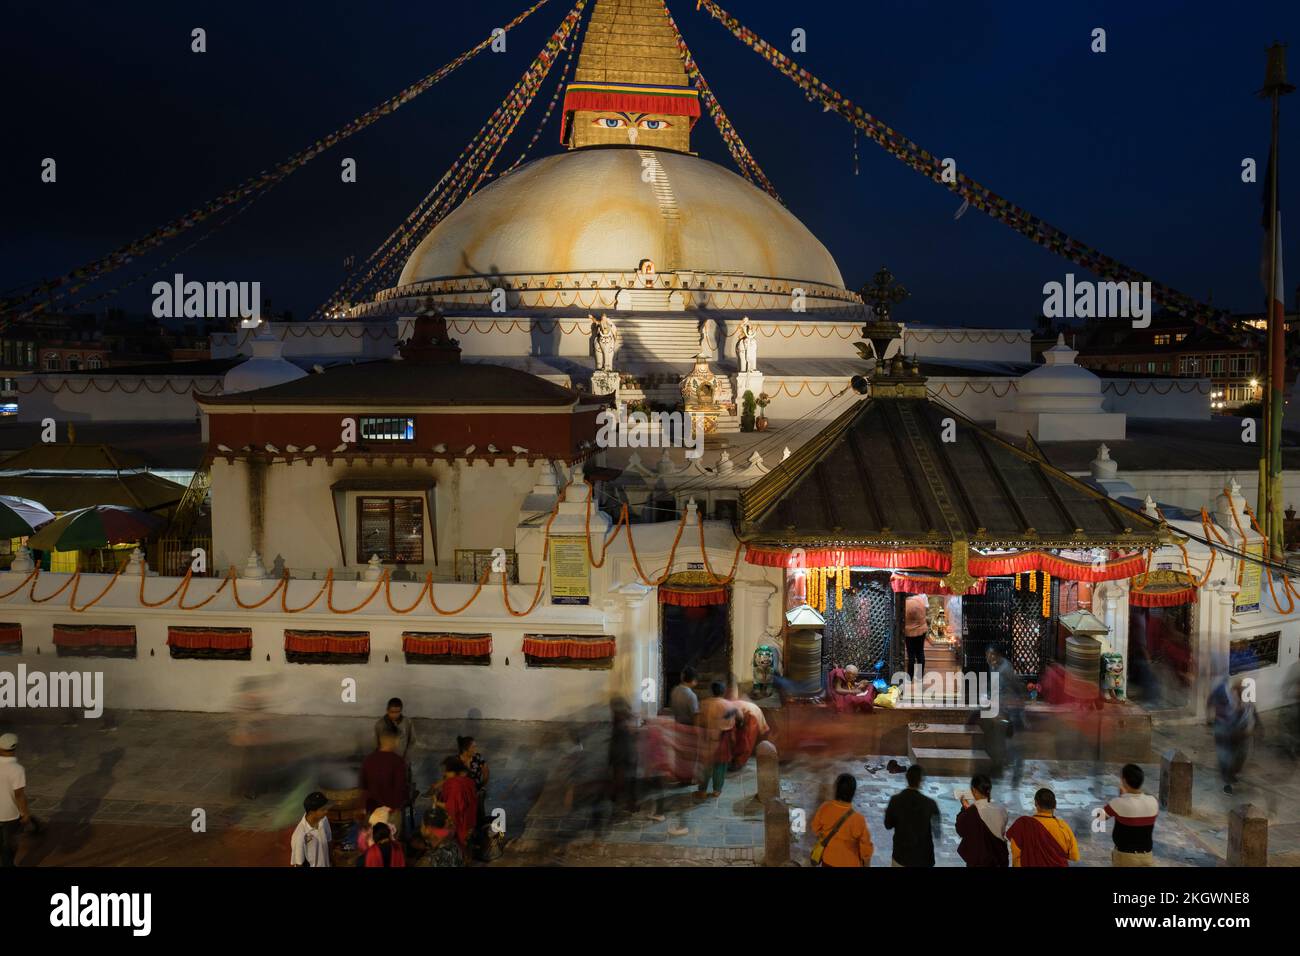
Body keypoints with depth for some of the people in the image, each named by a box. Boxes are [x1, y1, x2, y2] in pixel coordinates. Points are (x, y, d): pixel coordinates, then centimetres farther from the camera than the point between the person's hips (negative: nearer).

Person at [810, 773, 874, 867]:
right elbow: (866, 846, -19)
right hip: (849, 863, -4)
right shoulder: (857, 819, -32)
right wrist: (866, 862, 1)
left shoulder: (824, 808, -20)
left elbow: (816, 827, 0)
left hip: (828, 859, 4)